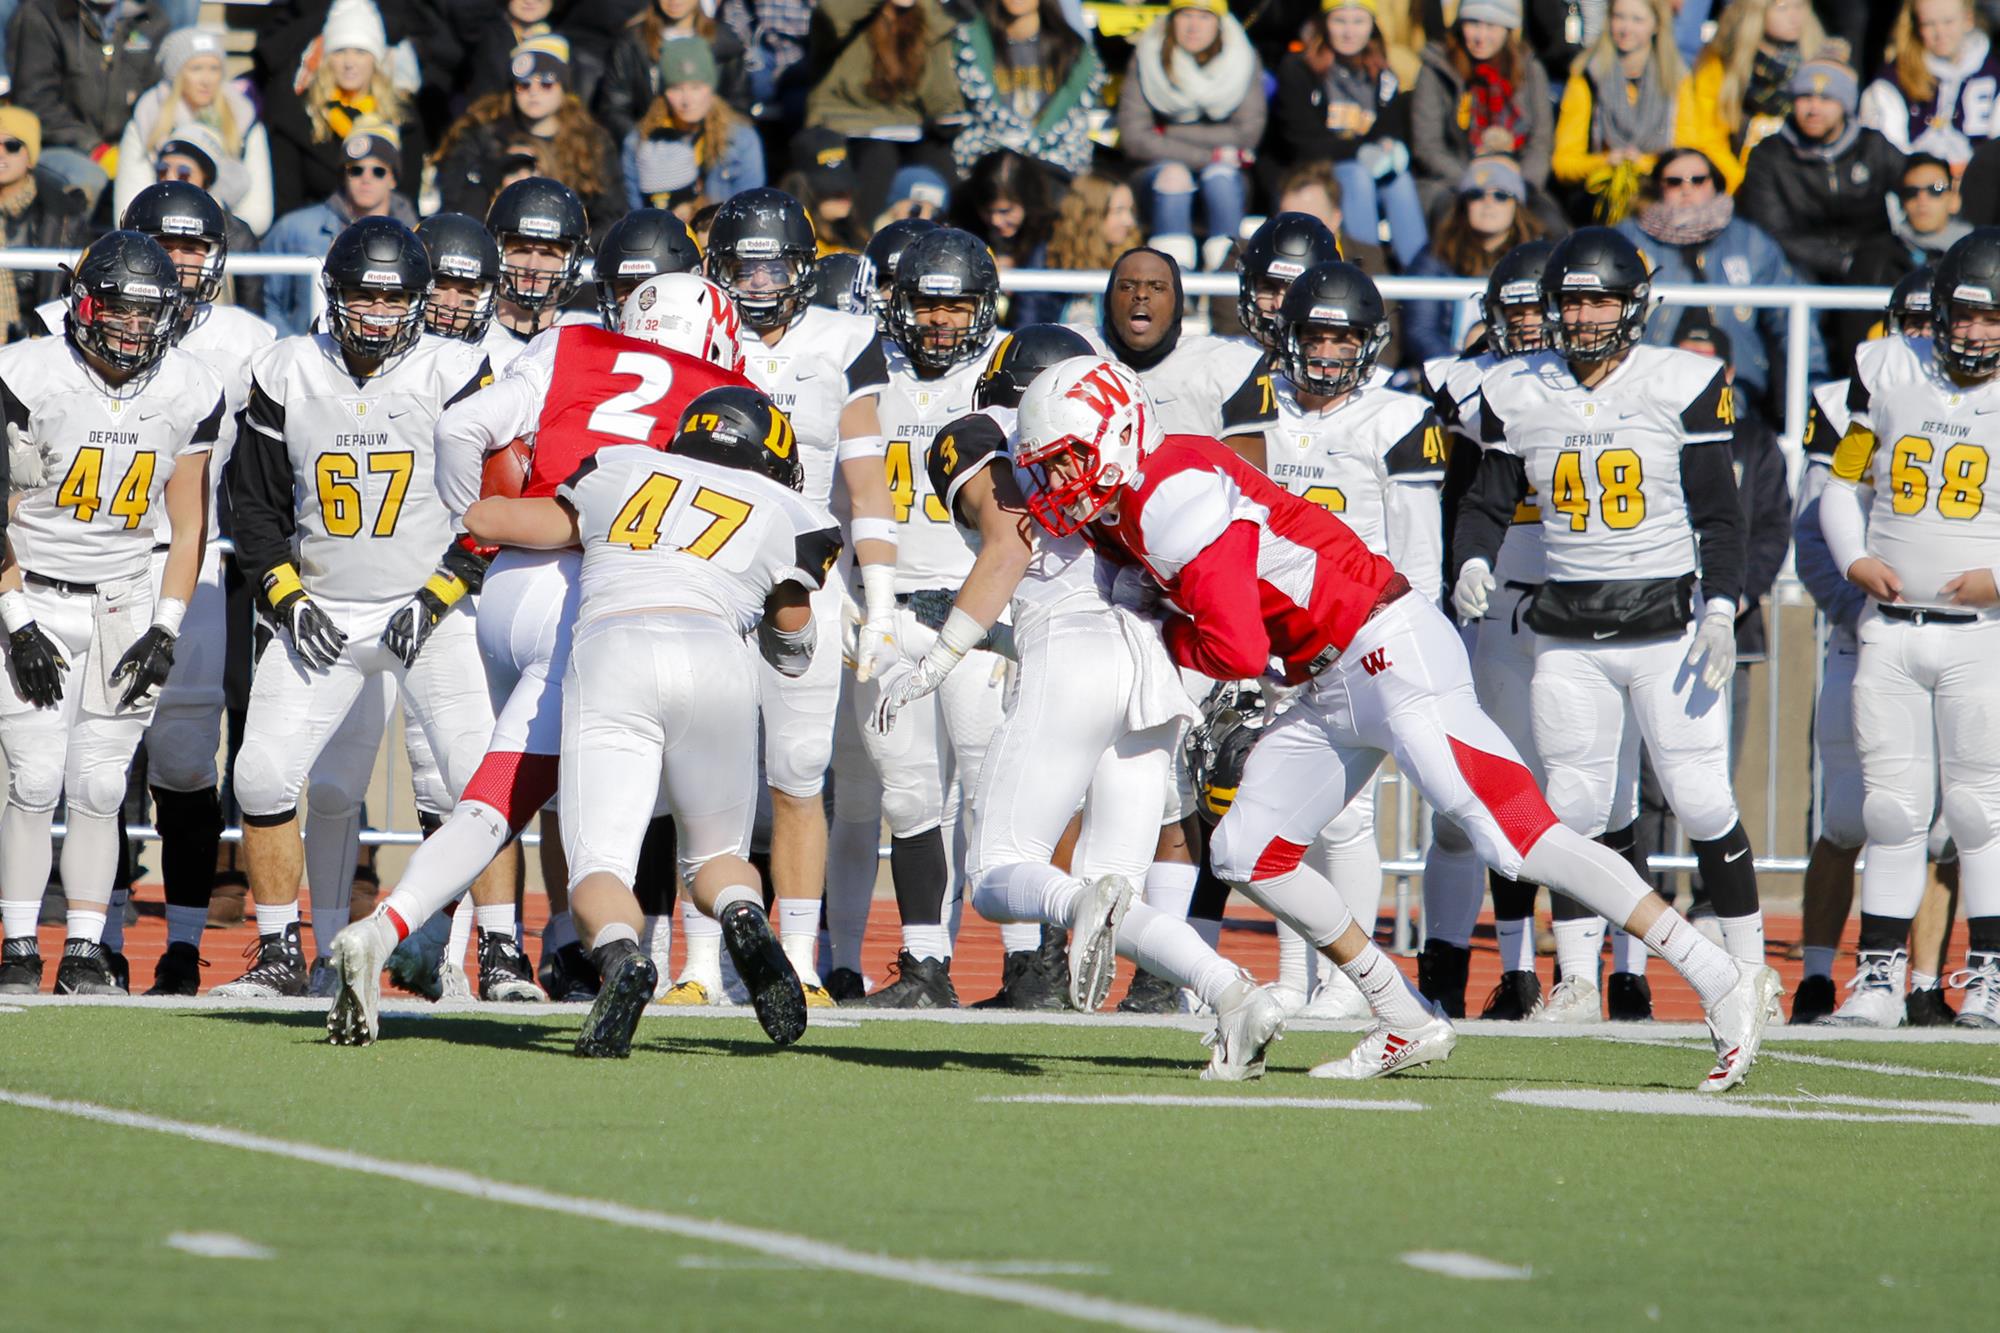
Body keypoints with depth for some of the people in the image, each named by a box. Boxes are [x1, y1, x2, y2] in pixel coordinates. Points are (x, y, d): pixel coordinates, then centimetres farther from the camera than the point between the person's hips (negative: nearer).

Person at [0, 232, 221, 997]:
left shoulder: (188, 395, -2)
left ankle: (85, 952, 5)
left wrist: (165, 633, -3)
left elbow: (187, 528, 5)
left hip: (125, 604, 3)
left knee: (100, 787, -1)